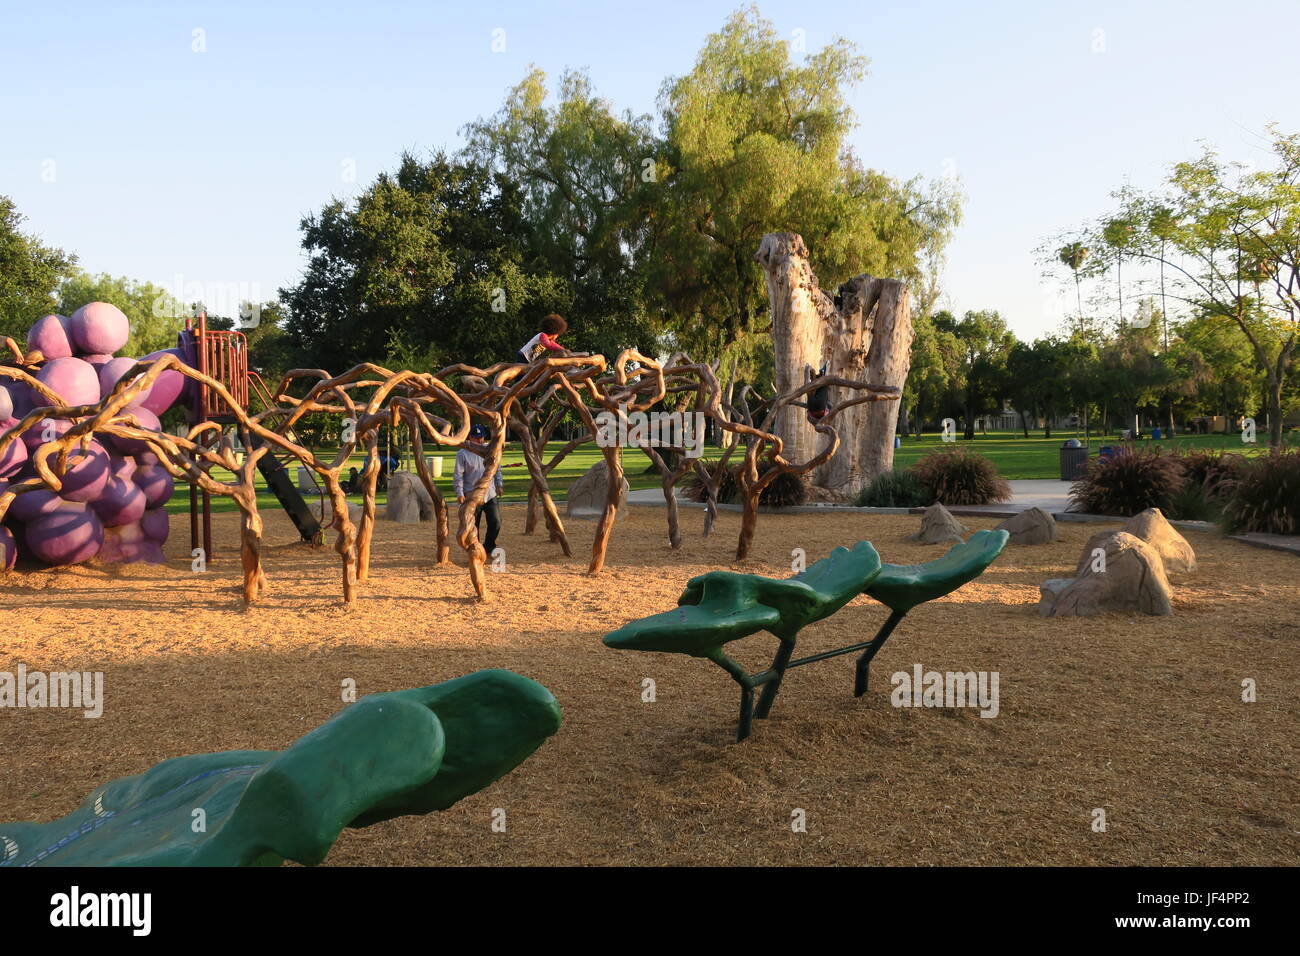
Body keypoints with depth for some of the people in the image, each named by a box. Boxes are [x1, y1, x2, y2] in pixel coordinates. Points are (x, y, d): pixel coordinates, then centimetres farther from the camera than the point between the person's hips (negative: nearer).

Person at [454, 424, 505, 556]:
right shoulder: (462, 454, -6)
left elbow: (497, 467, 19)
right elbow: (458, 475, -8)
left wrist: (499, 483, 13)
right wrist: (459, 493, -15)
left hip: (490, 494, 4)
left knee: (496, 522, -1)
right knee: (473, 526, 2)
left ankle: (489, 548, 19)